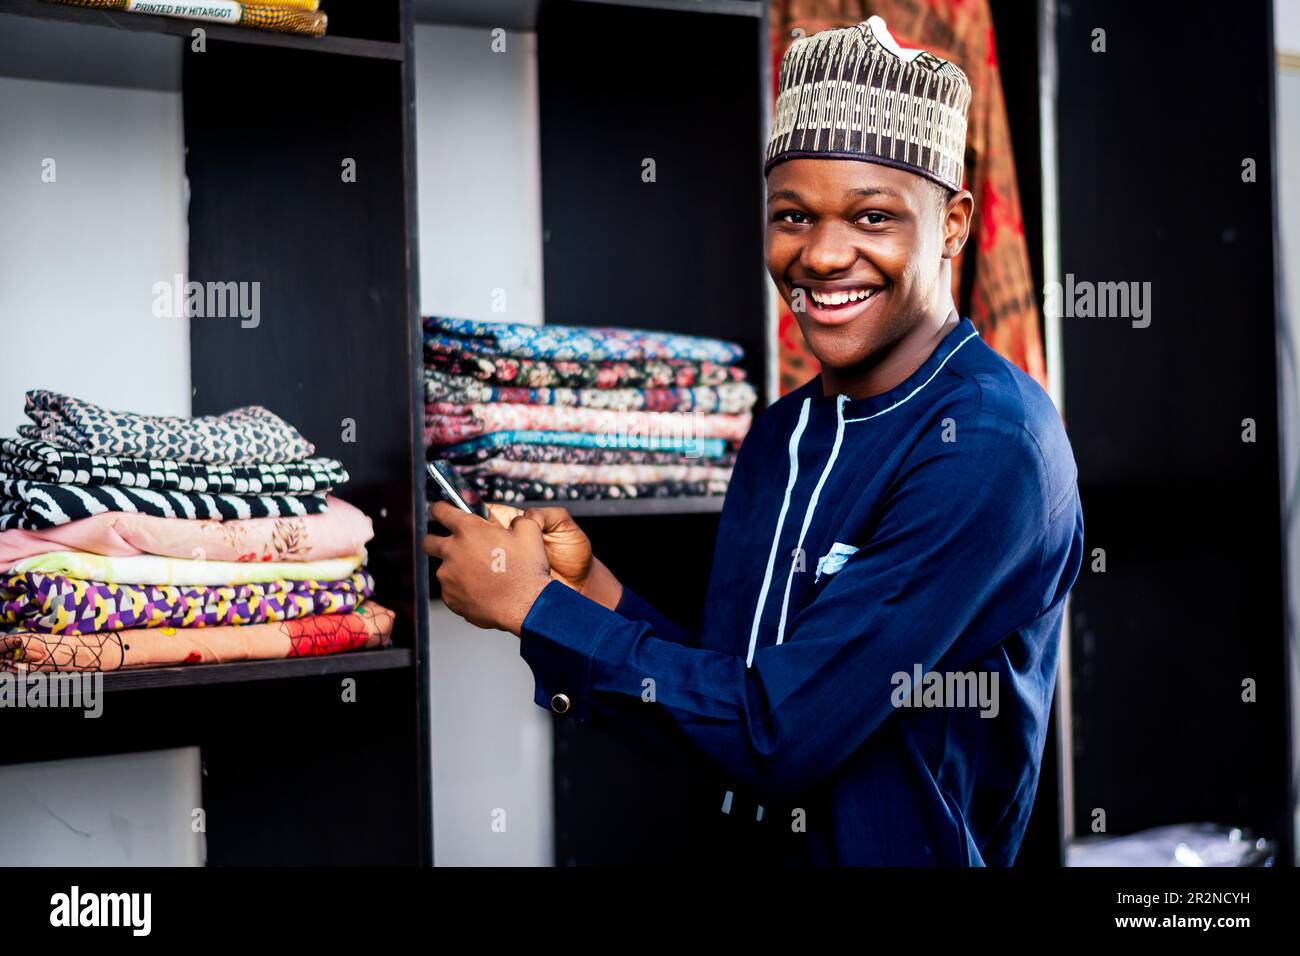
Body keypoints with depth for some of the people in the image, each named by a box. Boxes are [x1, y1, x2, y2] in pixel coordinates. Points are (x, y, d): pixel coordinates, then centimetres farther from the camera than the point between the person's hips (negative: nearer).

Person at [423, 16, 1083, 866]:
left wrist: (534, 605, -13)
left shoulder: (989, 444, -18)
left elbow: (780, 731, -21)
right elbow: (735, 690, 7)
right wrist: (590, 584, -6)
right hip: (758, 847, 6)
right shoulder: (783, 431, 5)